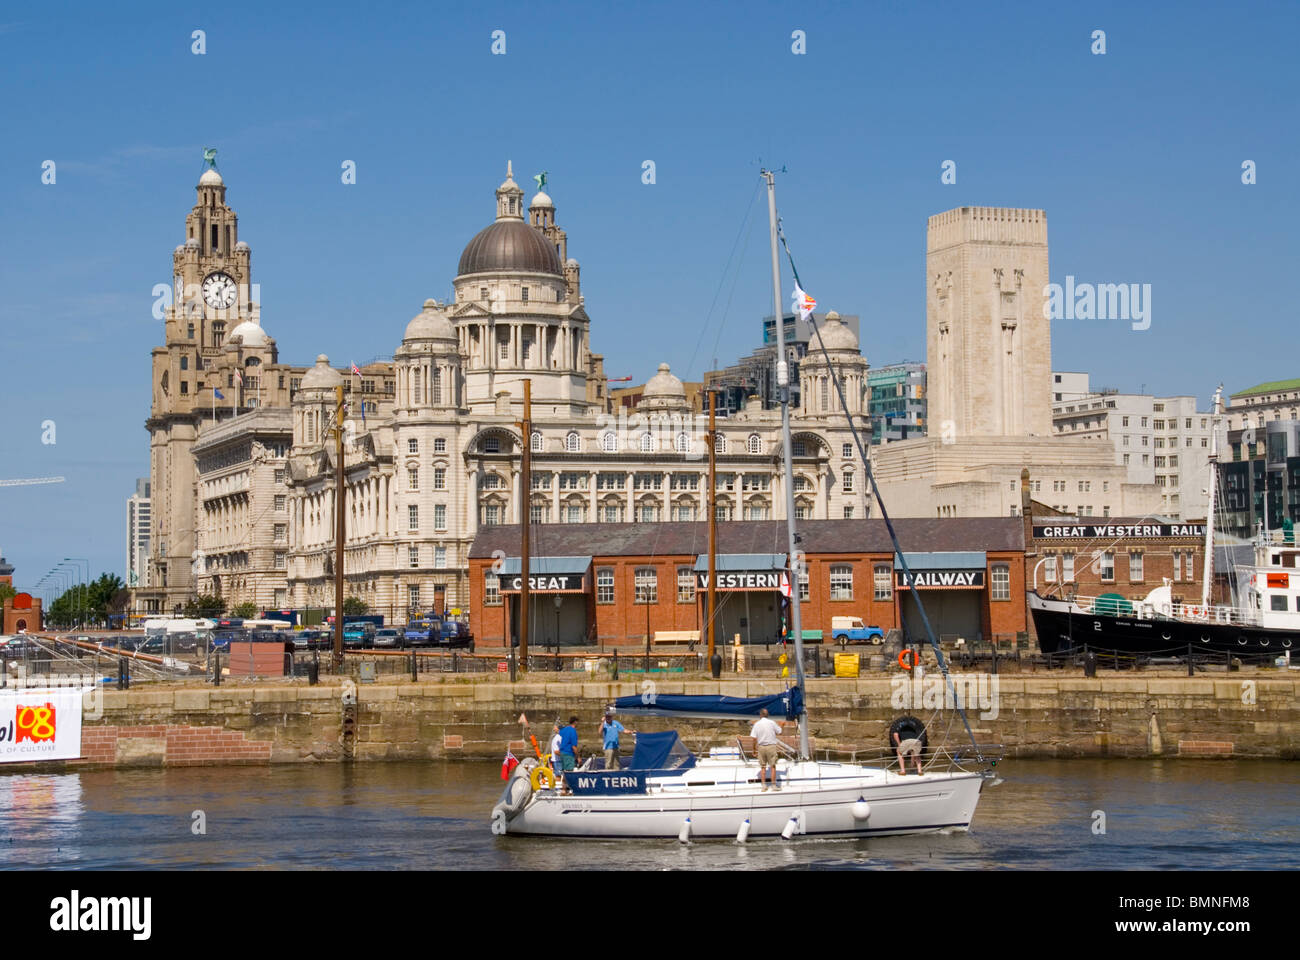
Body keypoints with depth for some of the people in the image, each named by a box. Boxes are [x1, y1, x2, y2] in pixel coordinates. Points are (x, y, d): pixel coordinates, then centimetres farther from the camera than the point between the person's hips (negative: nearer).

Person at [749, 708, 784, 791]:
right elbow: (779, 732, 3)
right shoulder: (772, 722, -6)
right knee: (773, 766, 5)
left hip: (761, 747, 2)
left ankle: (764, 785, 11)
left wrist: (755, 746, 7)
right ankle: (774, 785, 7)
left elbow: (754, 738, -5)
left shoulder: (757, 724, -3)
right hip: (771, 746, -2)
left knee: (763, 767, 10)